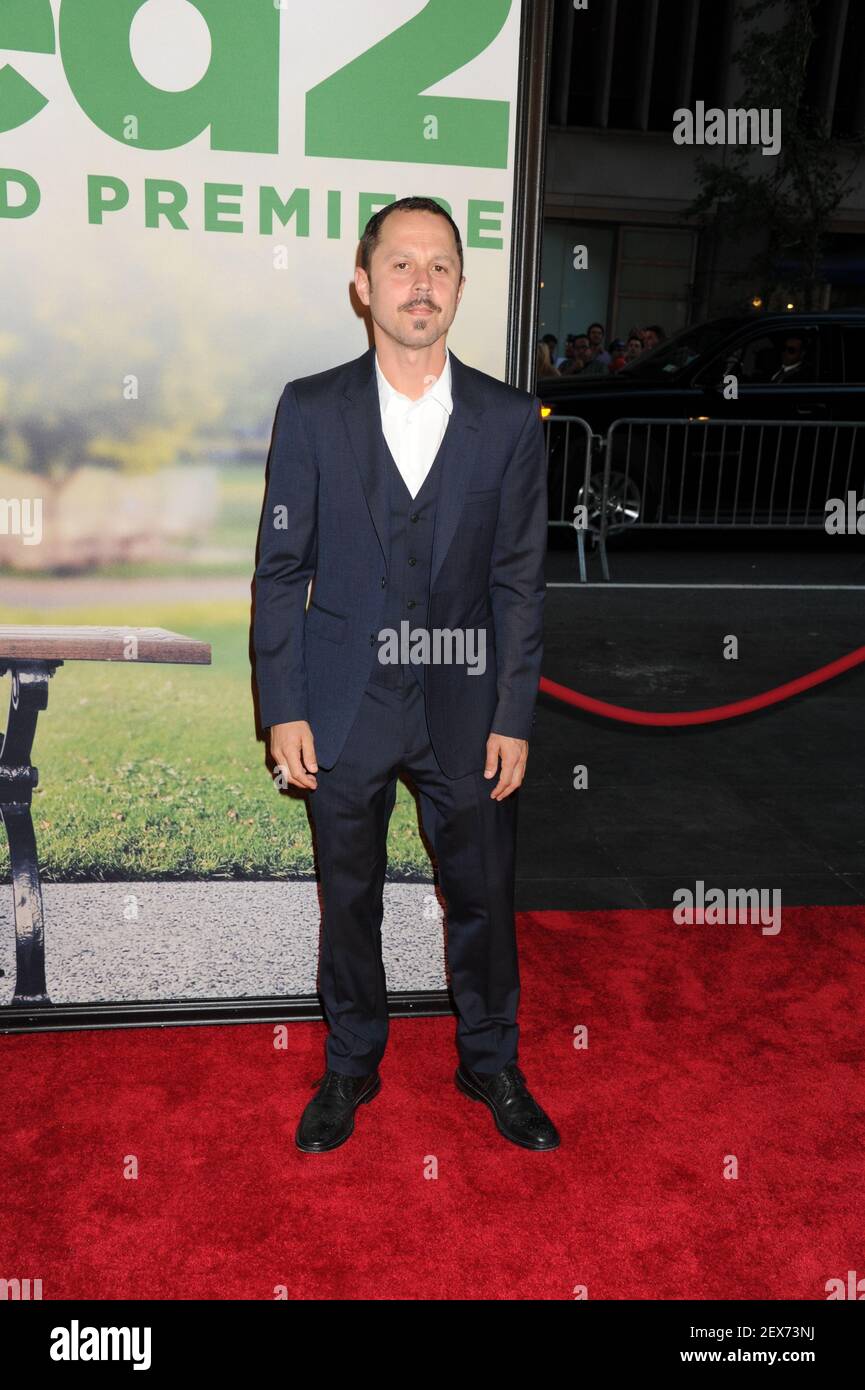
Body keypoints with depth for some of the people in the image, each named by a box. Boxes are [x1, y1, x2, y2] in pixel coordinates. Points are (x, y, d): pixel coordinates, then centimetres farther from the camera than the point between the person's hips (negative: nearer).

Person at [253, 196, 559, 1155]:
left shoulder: (509, 419, 0)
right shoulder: (310, 409, -2)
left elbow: (520, 581, 0)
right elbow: (280, 570, -1)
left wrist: (513, 717, -4)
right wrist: (283, 709, -6)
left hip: (466, 712, 1)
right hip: (346, 709, 0)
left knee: (483, 897, 12)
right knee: (348, 899, 14)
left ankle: (490, 1065, 36)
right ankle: (350, 1066, 37)